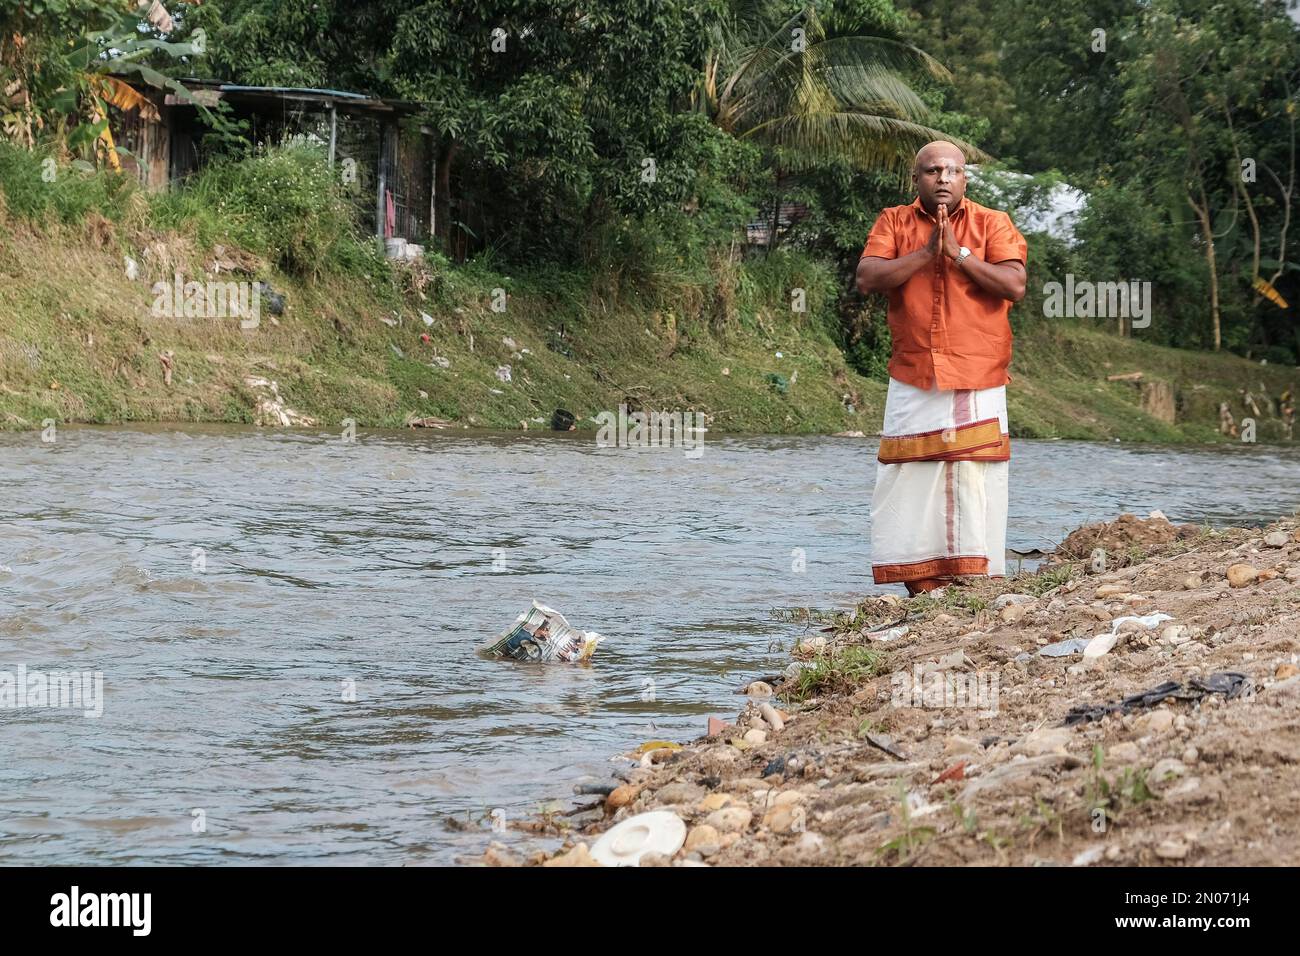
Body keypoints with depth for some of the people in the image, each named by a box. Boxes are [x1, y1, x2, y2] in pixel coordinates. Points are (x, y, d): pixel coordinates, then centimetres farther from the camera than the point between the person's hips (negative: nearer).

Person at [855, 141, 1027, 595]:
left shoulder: (993, 224, 6)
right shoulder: (894, 222, 10)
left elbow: (1015, 285, -8)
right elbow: (866, 278, -5)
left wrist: (958, 252, -12)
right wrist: (925, 254, -12)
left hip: (978, 383, -1)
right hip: (912, 383, 2)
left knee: (975, 485, -5)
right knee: (910, 488, -2)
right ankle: (923, 590, 4)